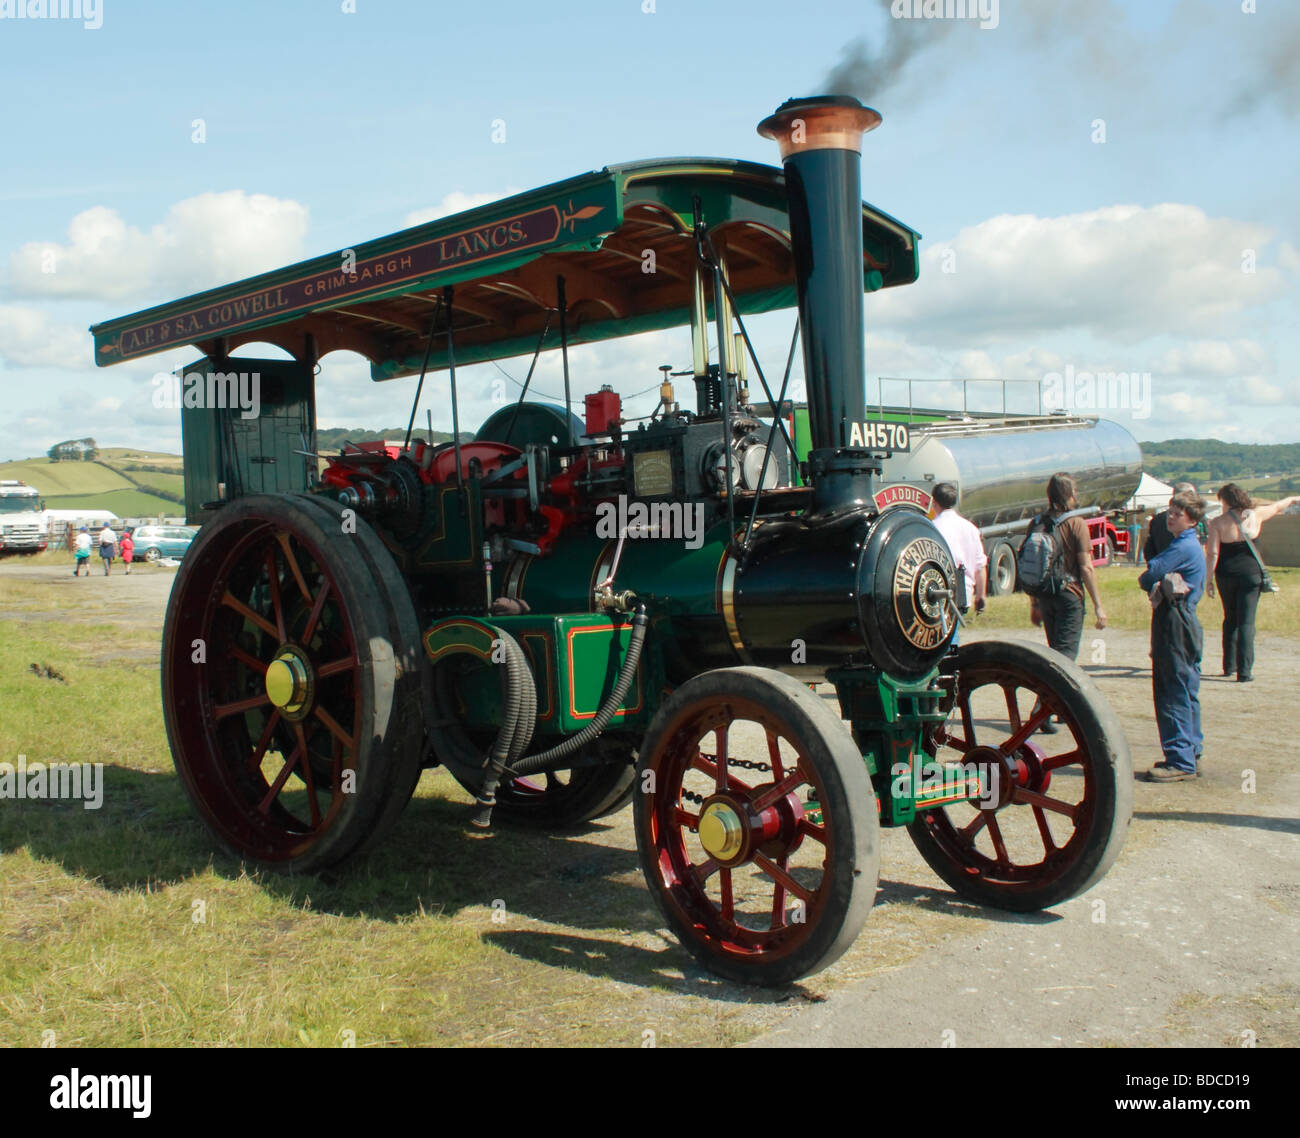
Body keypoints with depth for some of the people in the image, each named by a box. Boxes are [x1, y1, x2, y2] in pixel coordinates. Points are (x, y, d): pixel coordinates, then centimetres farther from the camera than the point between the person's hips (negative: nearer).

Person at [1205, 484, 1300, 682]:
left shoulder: (1218, 523, -6)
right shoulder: (1256, 515, 1)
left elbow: (1212, 553, -10)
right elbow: (1277, 506, 22)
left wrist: (1209, 579, -3)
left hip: (1226, 575, 0)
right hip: (1251, 573, 0)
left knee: (1230, 619, 18)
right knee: (1246, 622, 0)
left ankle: (1229, 665, 23)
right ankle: (1244, 671, -4)